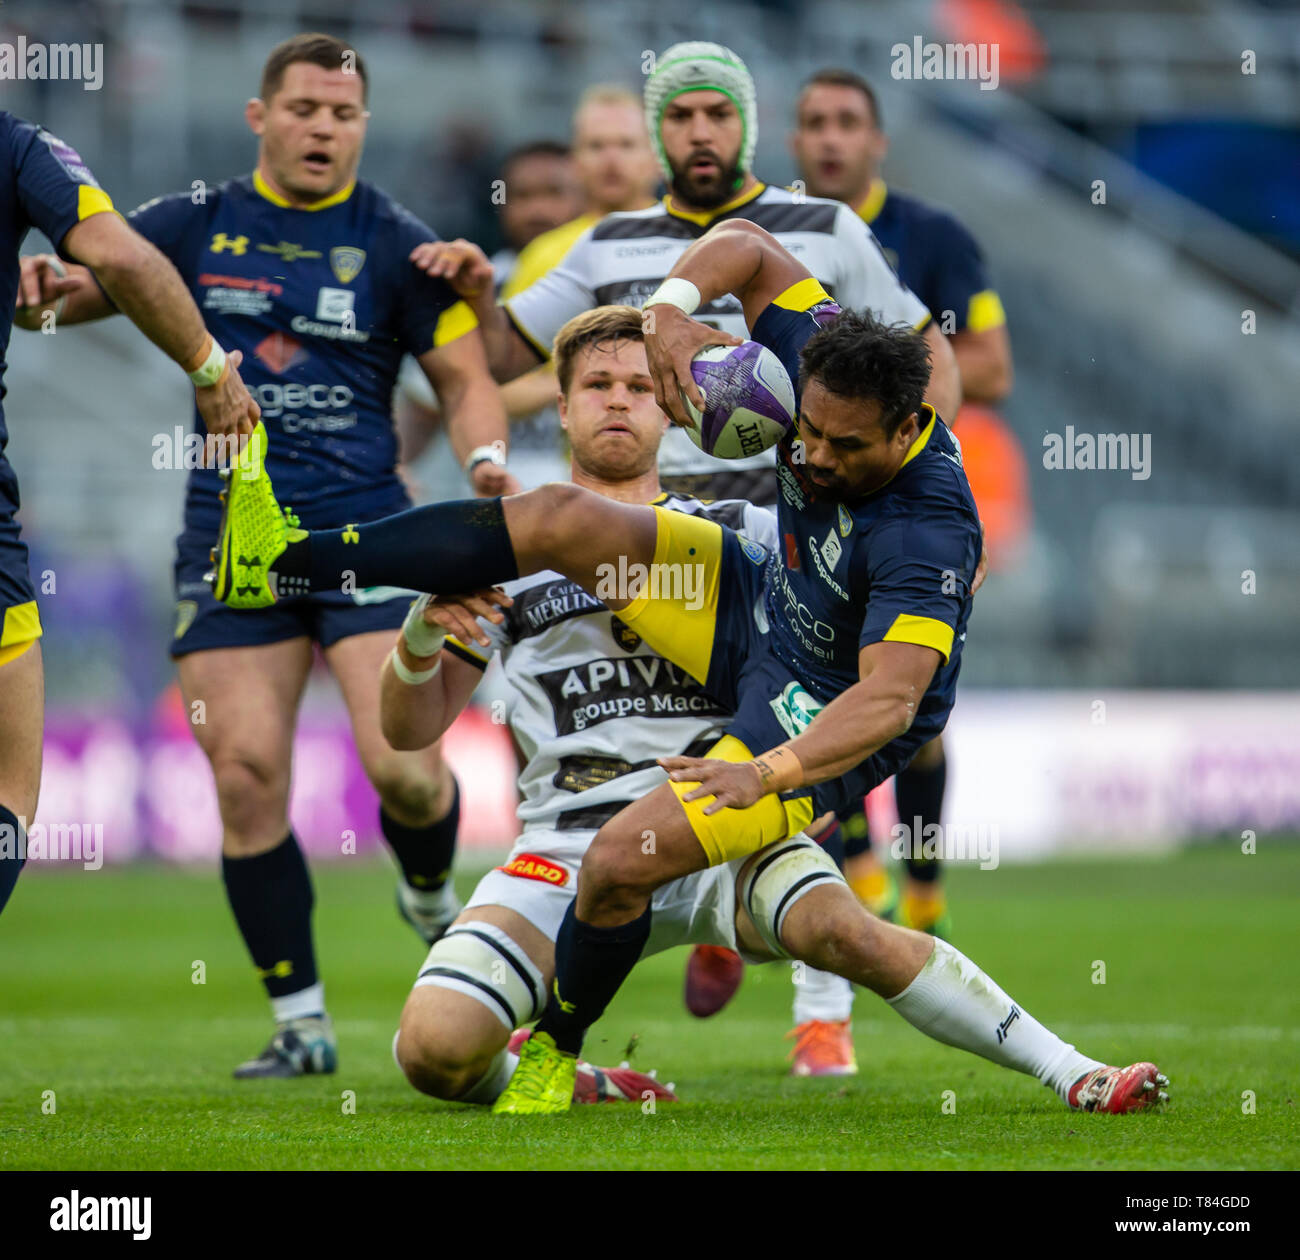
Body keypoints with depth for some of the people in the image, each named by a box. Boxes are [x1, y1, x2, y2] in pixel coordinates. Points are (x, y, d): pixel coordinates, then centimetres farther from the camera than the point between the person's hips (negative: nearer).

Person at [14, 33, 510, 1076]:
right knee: (246, 775, -5)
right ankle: (301, 1024, 5)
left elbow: (466, 376, 6)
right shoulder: (195, 227, 7)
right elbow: (70, 290, 9)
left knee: (401, 764, -14)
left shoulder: (395, 244, 2)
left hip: (365, 532, -2)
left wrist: (487, 457, -14)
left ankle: (432, 901, 22)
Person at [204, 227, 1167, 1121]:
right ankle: (288, 563, -4)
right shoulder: (826, 368, -17)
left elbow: (890, 699, -41)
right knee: (564, 520, -8)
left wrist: (771, 770, -54)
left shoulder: (924, 533, -36)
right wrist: (672, 308, -22)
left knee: (623, 861, -21)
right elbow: (750, 247, -2)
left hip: (828, 724, -8)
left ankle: (556, 1047, 8)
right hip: (760, 608, 8)